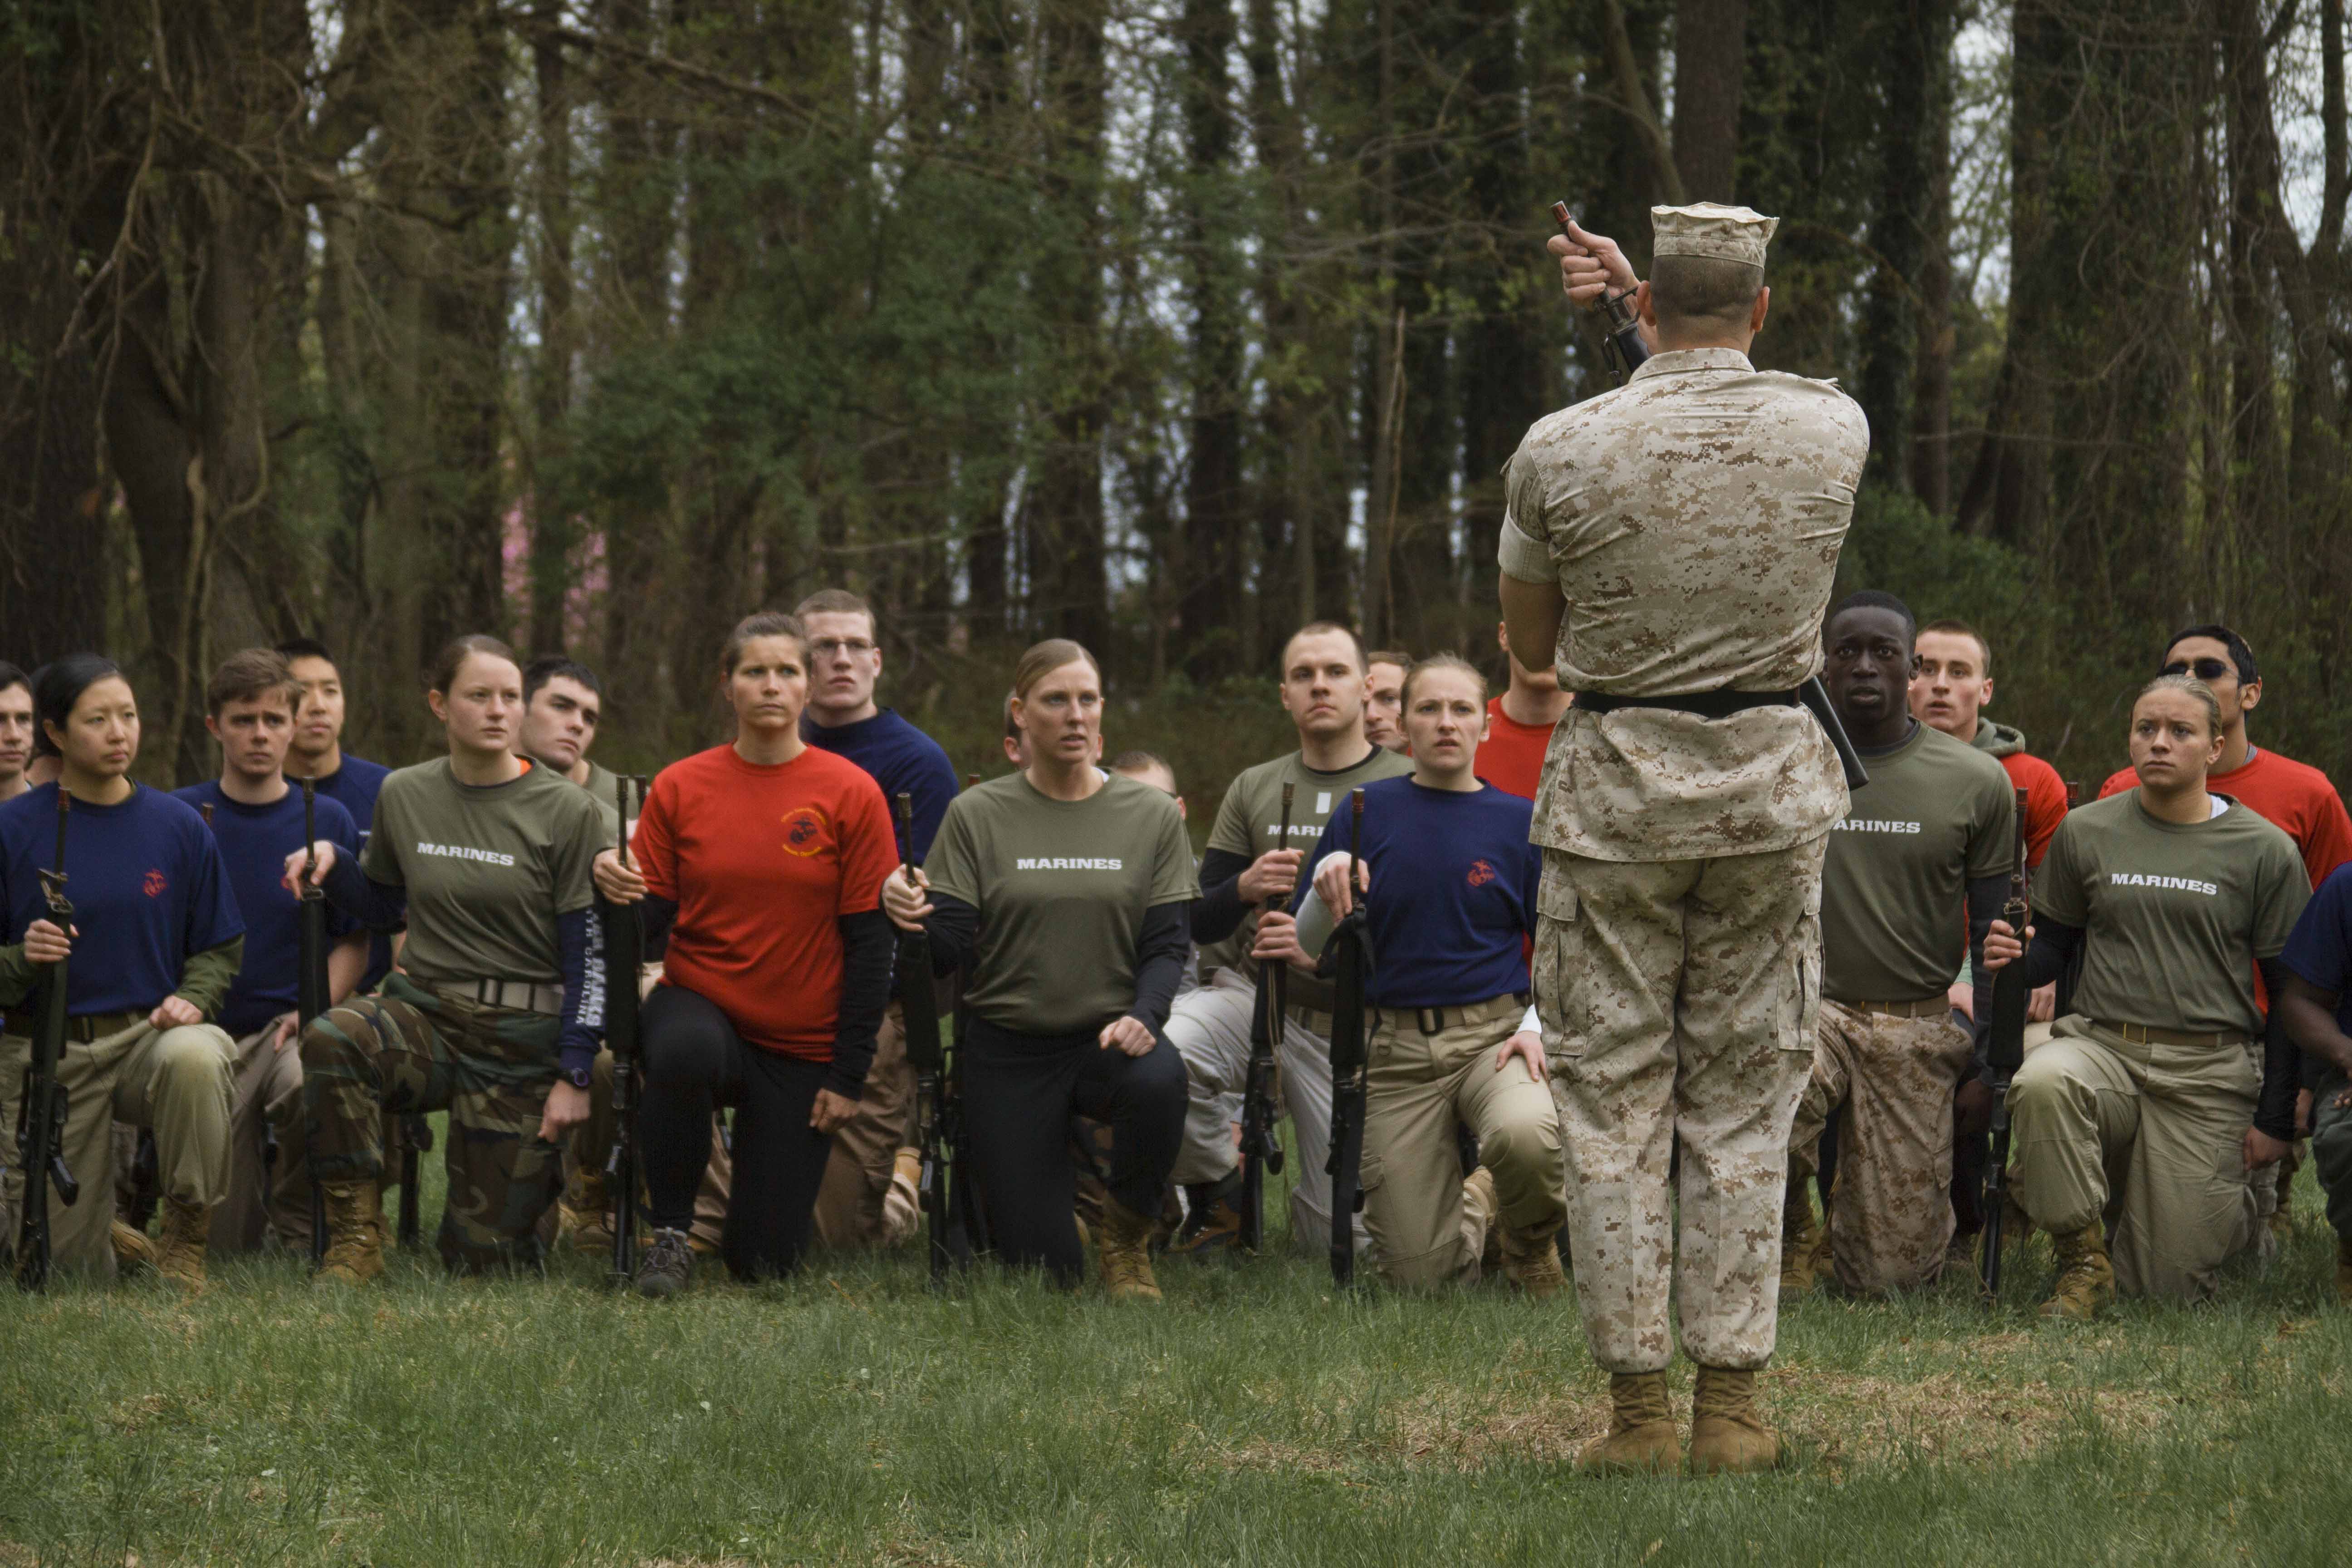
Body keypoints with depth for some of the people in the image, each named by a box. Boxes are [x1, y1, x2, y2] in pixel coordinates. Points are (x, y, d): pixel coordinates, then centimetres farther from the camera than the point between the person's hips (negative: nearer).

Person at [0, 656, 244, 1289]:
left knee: (196, 1057, -38)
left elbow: (220, 948, 9)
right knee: (69, 1265, -2)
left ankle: (184, 1242, -16)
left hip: (149, 1032, 1)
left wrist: (192, 999, -11)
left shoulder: (177, 826, 2)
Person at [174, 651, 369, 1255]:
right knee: (228, 1244, -6)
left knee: (308, 1082, -39)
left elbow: (354, 941, 4)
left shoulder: (327, 821, 3)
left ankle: (299, 1226, -11)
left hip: (287, 1028, 0)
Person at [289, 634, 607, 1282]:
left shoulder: (565, 811, -6)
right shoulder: (404, 796, 4)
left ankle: (547, 1168, 34)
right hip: (422, 1011, 2)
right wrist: (331, 863, 0)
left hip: (522, 1035, -2)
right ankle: (354, 1240, -21)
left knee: (485, 1251, -2)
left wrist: (573, 1076, -10)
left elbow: (589, 953, -5)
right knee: (330, 1038, -34)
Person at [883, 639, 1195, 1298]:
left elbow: (1166, 944, -1)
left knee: (1158, 1080, -38)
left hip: (1109, 1038, 0)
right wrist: (912, 917, -29)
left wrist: (1142, 1018, -21)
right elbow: (948, 950, -6)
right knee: (1042, 1268, -7)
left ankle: (1127, 1233, -7)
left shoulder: (1151, 816, 2)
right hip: (1007, 1051, 0)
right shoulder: (977, 816, 0)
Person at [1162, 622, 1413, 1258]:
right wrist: (1243, 889, -17)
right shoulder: (1253, 790, 9)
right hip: (1249, 992, 2)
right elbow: (1197, 924, 7)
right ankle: (1219, 1189, -4)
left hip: (1347, 1021, -2)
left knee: (1334, 1240, -4)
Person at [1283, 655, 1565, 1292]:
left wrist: (1535, 1027, -8)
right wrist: (1327, 882, -14)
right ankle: (1473, 1208, 34)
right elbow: (1311, 952, 6)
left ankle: (1531, 1240, 0)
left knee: (1525, 1135, -38)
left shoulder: (1518, 820, 5)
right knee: (1423, 1274, -4)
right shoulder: (1367, 811, 5)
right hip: (1396, 1048, 1)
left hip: (1493, 1032, -1)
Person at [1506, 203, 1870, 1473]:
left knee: (1613, 1106, 4)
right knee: (1744, 1104, 8)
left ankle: (1637, 1409, 2)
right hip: (1772, 789, 2)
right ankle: (1731, 1406, 5)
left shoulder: (1564, 449, -10)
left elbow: (1526, 634, 6)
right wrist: (1630, 293, 27)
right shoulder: (1835, 433, -3)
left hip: (1618, 786, -2)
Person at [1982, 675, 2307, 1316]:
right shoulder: (2085, 832, 7)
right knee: (2041, 1084, -37)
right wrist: (2013, 960, -10)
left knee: (2166, 1283, -5)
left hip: (2208, 1076, -1)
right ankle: (2085, 1259, -19)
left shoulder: (2264, 851, 2)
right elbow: (2054, 947, 16)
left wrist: (2275, 1119, 1)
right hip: (2101, 1044, 1)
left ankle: (2240, 1212, 31)